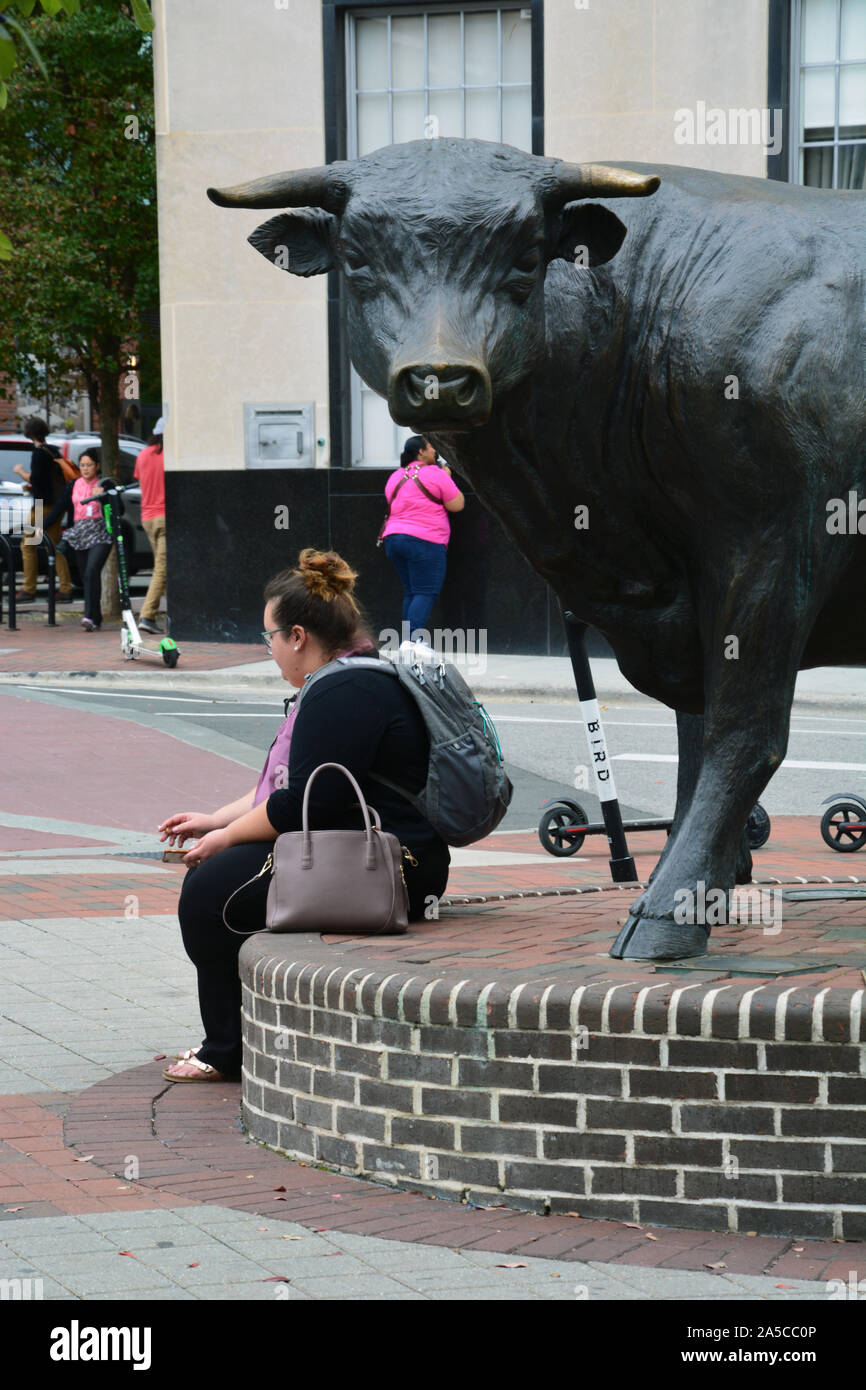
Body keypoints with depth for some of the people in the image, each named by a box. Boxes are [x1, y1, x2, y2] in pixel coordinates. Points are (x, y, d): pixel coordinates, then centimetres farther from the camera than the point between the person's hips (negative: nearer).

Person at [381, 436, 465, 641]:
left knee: (410, 593, 13)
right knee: (425, 593, -8)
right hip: (424, 542, -7)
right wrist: (447, 477, 8)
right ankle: (414, 641, -19)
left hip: (393, 539, 7)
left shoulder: (395, 477, 15)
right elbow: (457, 505, -6)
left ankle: (408, 642, 9)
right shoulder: (435, 474, -7)